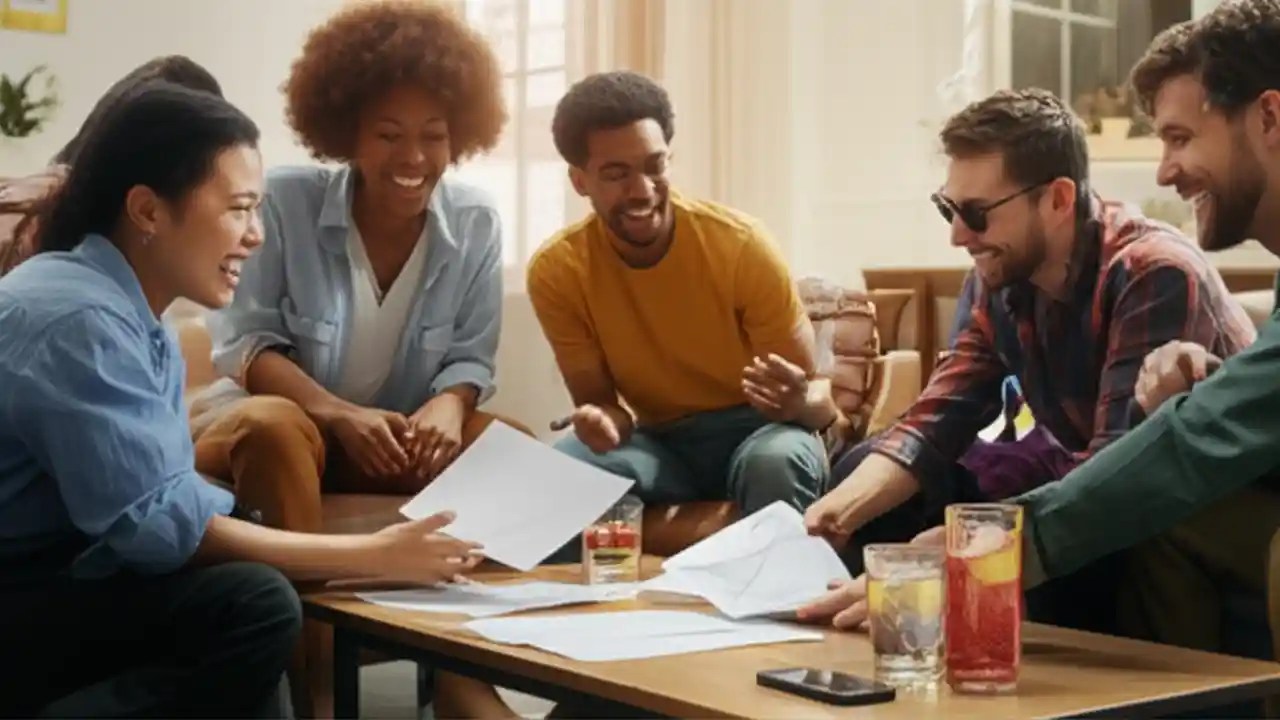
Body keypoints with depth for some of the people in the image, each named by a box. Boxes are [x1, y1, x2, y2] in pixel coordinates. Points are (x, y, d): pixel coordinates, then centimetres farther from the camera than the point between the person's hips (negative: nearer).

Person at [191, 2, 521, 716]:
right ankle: (317, 662, -35)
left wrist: (446, 407, -28)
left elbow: (471, 357, -3)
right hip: (268, 418, -3)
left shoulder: (476, 222, -4)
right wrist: (341, 415, -29)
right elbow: (245, 343, -13)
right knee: (278, 426, -38)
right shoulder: (287, 200, -13)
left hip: (400, 434, 3)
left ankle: (461, 660, -22)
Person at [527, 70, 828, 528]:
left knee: (778, 460, -36)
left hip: (754, 429, -1)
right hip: (659, 442, 1)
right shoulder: (556, 271, -11)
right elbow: (599, 399, -4)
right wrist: (601, 420, -30)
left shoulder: (741, 245, -18)